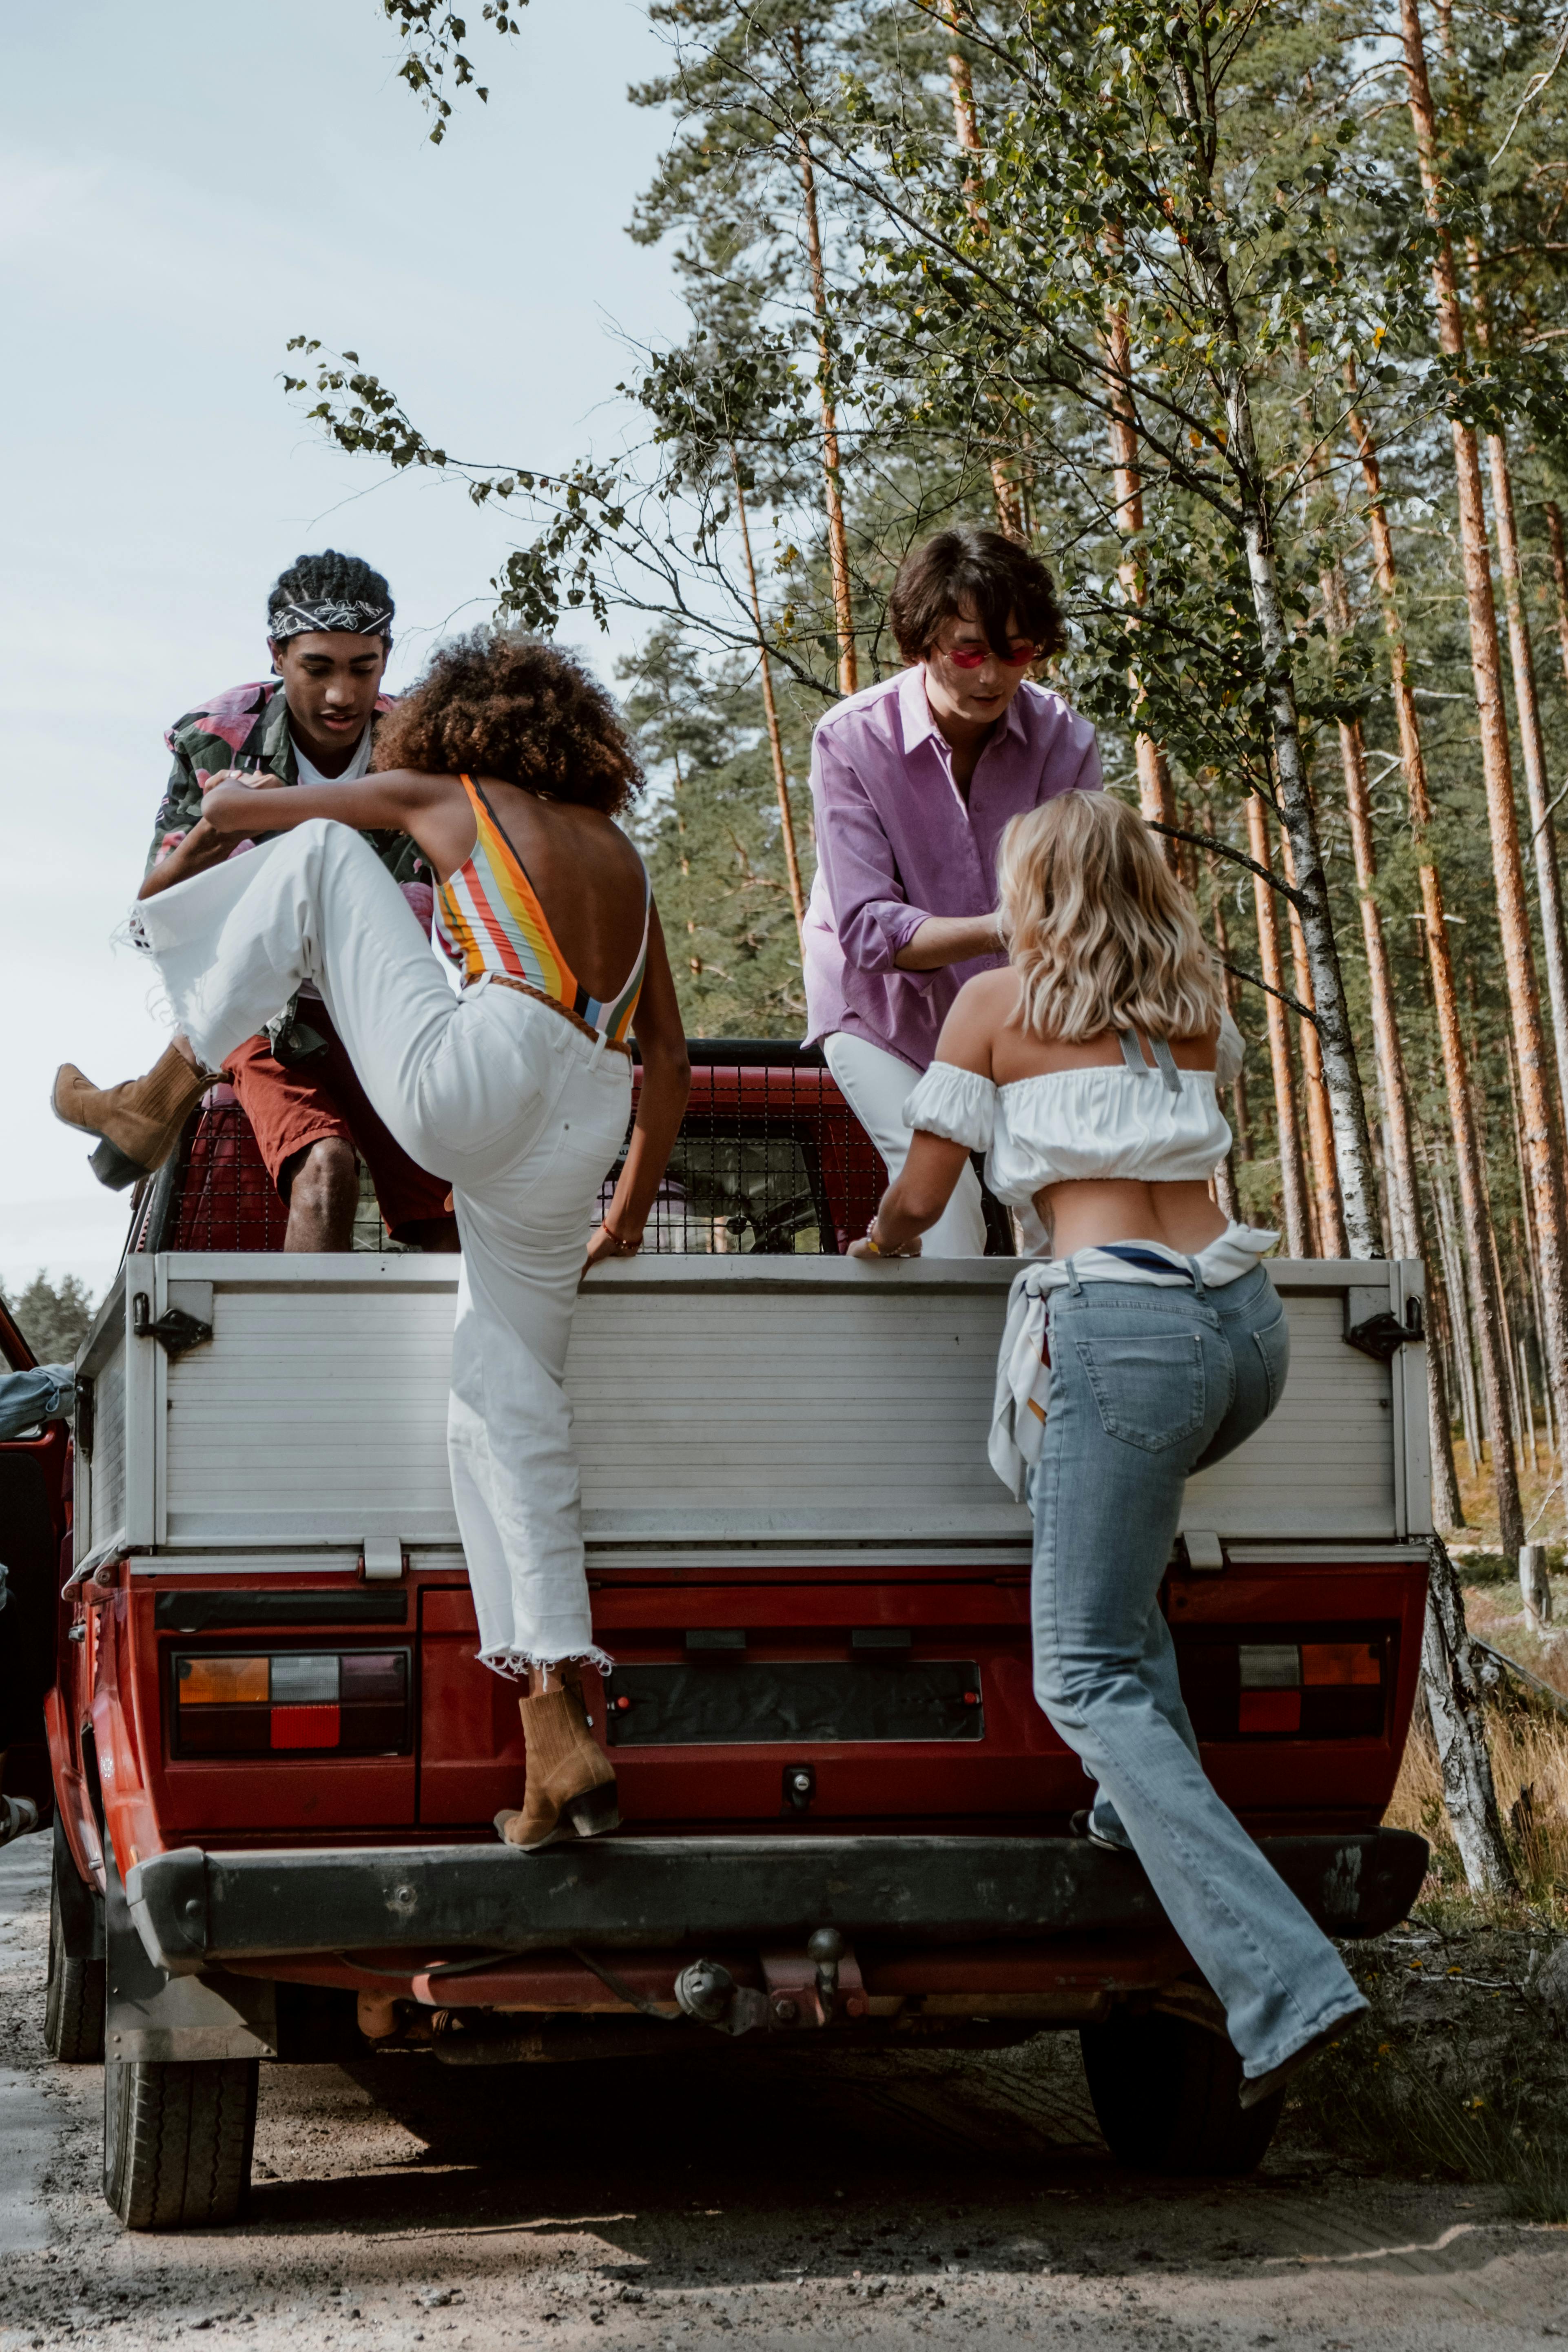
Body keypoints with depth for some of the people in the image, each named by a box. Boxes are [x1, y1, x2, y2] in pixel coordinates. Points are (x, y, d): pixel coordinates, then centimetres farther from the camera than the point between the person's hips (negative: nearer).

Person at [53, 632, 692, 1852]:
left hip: (477, 1078, -5)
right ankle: (561, 1742, 2)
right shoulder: (622, 855, 28)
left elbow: (231, 809, 23)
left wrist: (237, 792, 48)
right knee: (506, 1411, 9)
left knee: (319, 853, 13)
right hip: (581, 1135, 5)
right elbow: (669, 1053, 25)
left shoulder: (446, 796, 16)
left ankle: (166, 1087, 13)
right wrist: (633, 1205, 33)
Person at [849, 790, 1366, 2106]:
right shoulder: (1198, 1002, 19)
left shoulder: (996, 1001, 8)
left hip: (1122, 1329, -6)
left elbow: (919, 1198, 9)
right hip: (1250, 1321, 6)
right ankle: (1144, 1800, 19)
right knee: (1075, 1490, 33)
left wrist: (881, 1243, 31)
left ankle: (1286, 1982, -19)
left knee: (1089, 1678, -3)